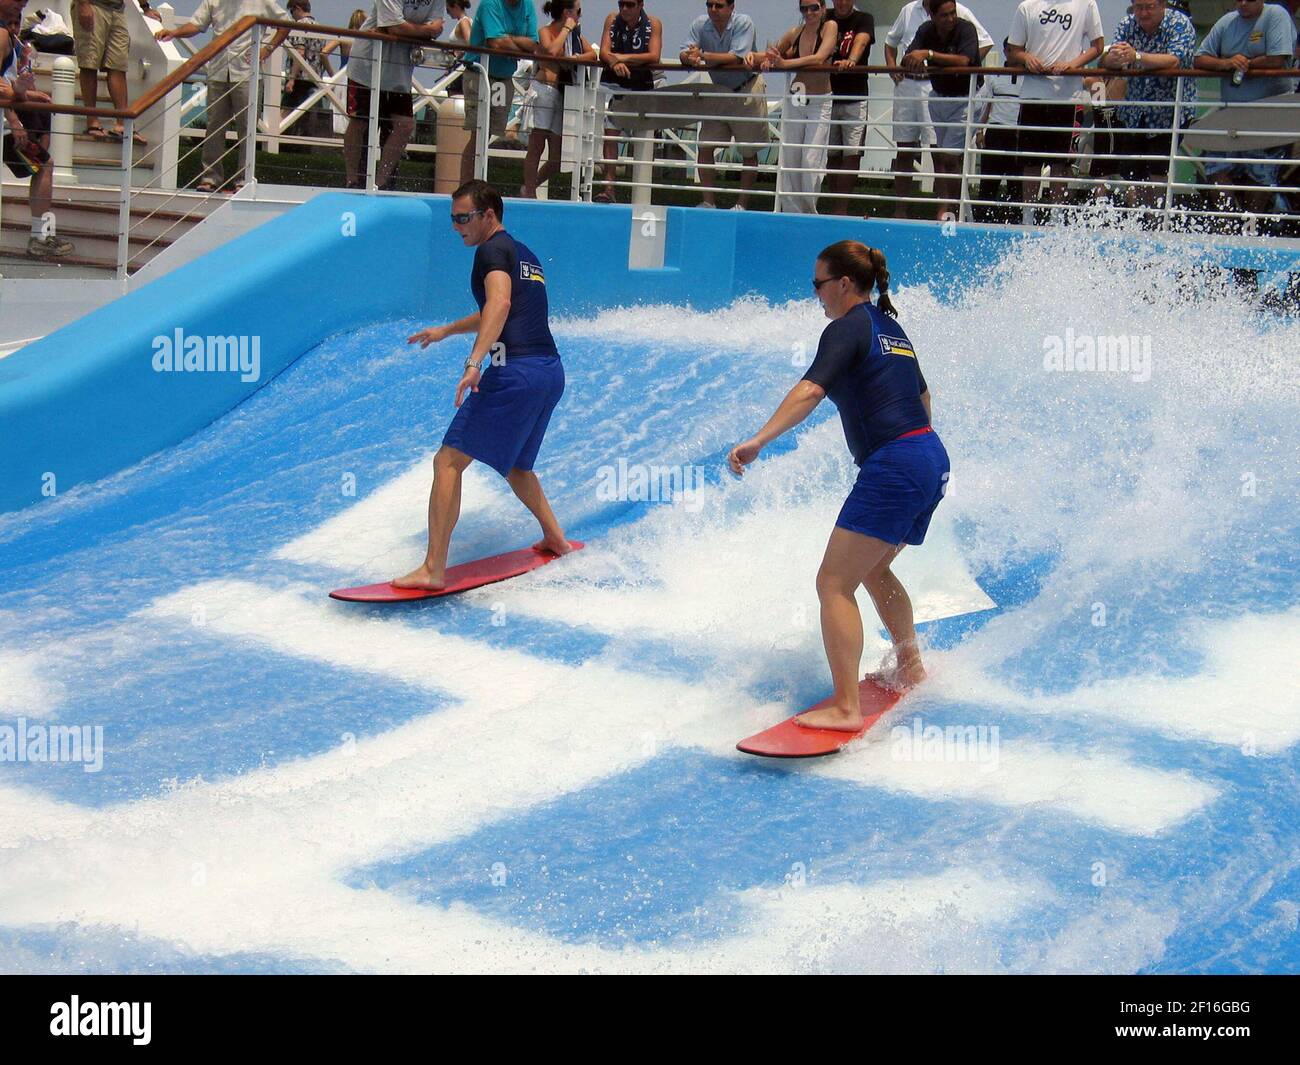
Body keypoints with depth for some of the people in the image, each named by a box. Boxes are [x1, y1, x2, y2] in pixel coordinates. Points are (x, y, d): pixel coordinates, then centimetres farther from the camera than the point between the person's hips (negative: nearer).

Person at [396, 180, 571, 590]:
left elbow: (499, 303, -23)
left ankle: (433, 569, -15)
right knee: (512, 463, 31)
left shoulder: (493, 249, -4)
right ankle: (556, 538, 35)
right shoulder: (526, 256, 24)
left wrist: (474, 362, -33)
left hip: (514, 373, -9)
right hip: (552, 372, 9)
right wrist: (446, 330, 49)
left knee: (448, 462, -9)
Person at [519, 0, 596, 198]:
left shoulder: (575, 34, 18)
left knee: (557, 155, 4)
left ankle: (529, 188, 21)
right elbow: (552, 51, -21)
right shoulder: (546, 31, -1)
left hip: (562, 96, 7)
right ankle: (529, 194, 0)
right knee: (536, 148, -5)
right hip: (543, 91, -7)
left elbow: (593, 54, 11)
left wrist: (577, 57, -9)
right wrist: (566, 29, -9)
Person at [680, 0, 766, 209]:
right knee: (705, 147, -1)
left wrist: (702, 55, -30)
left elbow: (737, 58, -29)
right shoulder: (700, 24, -5)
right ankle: (708, 202, 6)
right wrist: (689, 58, -36)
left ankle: (742, 205, 10)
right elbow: (684, 54, -12)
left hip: (747, 90, -5)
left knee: (748, 152, 2)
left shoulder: (743, 23, -18)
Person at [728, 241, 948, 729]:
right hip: (932, 459, 10)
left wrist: (757, 441, -34)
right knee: (873, 569, 29)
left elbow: (810, 390, -24)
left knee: (834, 584, -10)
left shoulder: (848, 328, -7)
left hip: (893, 467, -10)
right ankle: (910, 668, 43)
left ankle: (846, 708, -17)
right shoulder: (891, 327, 20)